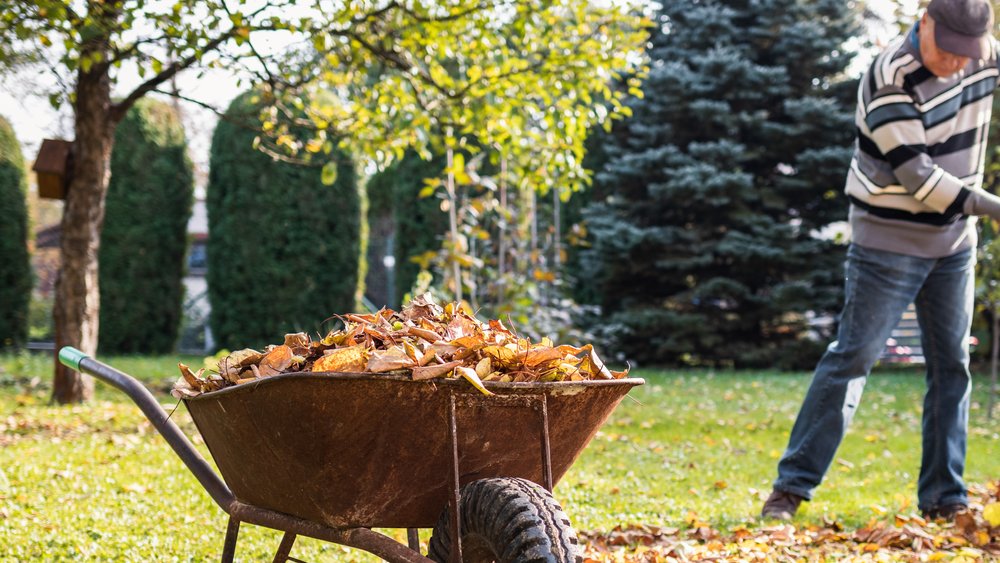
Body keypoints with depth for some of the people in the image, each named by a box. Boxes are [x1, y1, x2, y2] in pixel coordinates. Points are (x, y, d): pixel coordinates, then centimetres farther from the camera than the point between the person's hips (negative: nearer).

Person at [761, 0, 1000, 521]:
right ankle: (791, 486, -1)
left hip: (955, 242, 6)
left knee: (952, 365, 6)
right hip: (891, 240, -6)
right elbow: (915, 175, -24)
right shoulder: (891, 78, -22)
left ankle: (943, 498, 13)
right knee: (853, 356, -7)